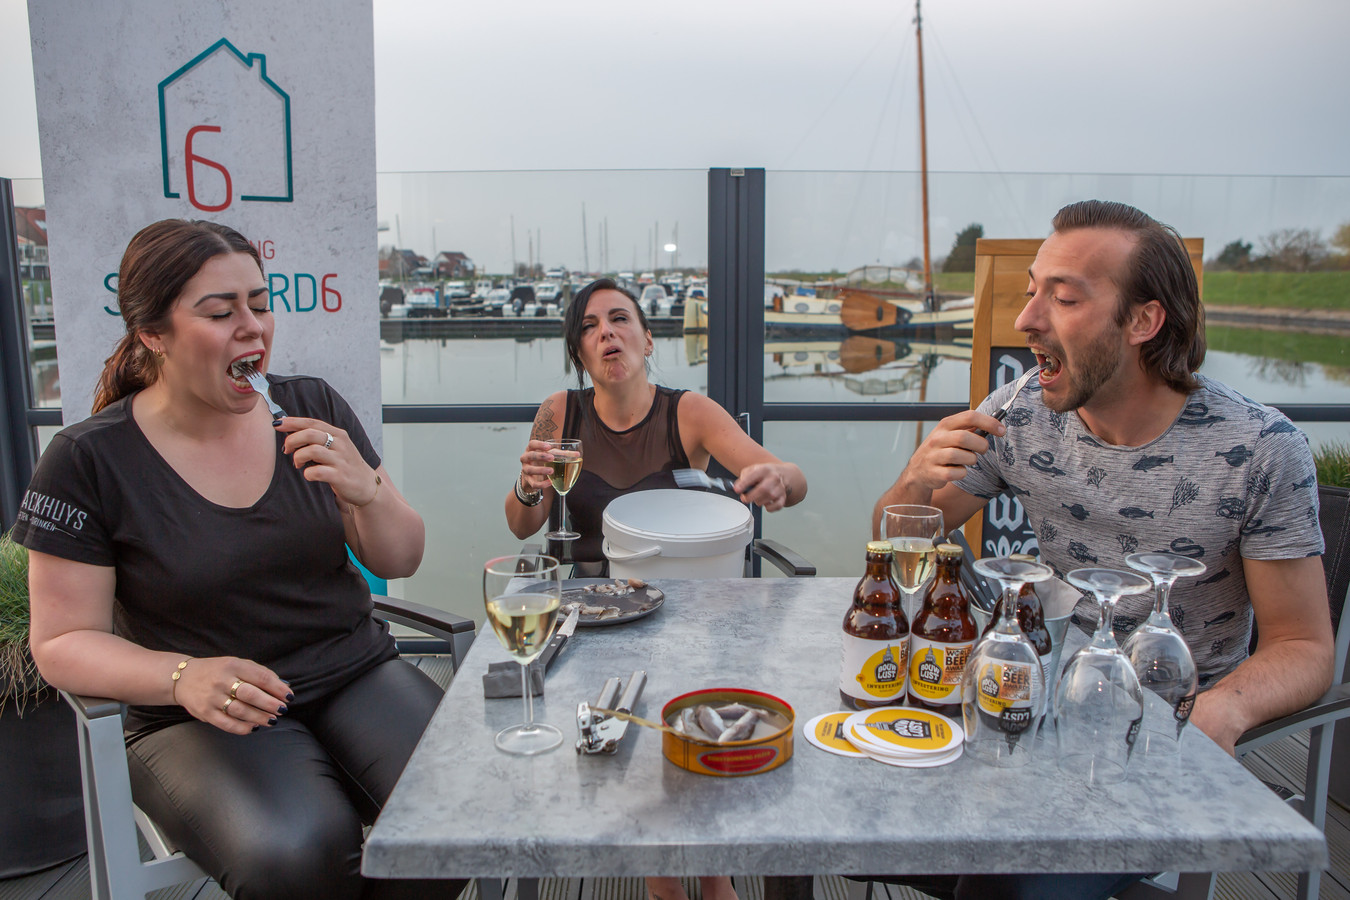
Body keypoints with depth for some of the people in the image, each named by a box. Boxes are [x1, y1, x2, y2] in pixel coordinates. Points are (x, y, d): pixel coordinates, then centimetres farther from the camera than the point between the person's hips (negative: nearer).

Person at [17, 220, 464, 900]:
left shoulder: (312, 407, 2)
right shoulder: (88, 461, -7)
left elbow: (399, 562, 5)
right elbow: (63, 641, -3)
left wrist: (367, 493, -17)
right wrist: (183, 677, -22)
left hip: (354, 672, 3)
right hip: (200, 718, -2)